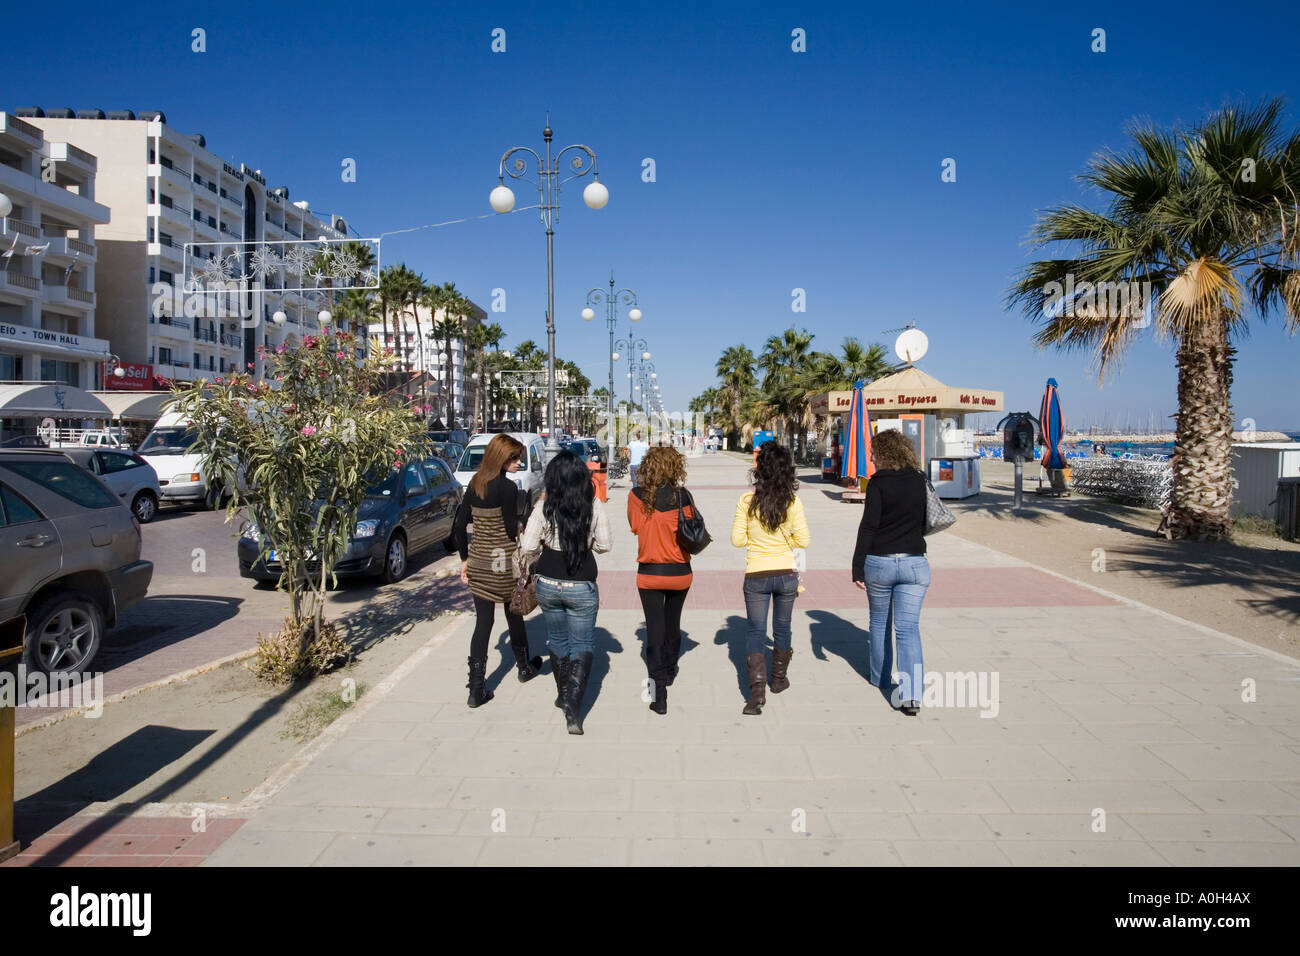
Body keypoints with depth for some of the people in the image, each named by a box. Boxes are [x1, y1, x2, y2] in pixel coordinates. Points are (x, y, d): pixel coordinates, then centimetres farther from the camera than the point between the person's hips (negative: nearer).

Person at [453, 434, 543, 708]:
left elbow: (459, 527, 7)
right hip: (504, 563, -5)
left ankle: (476, 689, 4)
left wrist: (465, 559, 13)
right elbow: (512, 530, -15)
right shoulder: (507, 487, -16)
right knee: (514, 614, 17)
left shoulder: (474, 485, 5)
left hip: (478, 560, 5)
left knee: (483, 621, 6)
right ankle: (524, 667, 38)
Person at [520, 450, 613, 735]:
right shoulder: (594, 506, -10)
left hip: (548, 585, 2)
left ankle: (563, 694, 34)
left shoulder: (544, 507, -10)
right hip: (582, 587, -1)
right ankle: (573, 701, -9)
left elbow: (527, 548, -9)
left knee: (558, 641, 21)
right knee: (583, 644, 8)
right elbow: (603, 545, -2)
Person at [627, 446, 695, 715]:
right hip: (679, 572, 1)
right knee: (672, 624, 22)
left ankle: (659, 692, -2)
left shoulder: (636, 496, -10)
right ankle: (669, 673, 42)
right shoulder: (682, 496, -14)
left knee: (655, 629, 5)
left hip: (649, 573, -1)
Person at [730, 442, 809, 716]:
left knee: (756, 632, 7)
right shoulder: (793, 502, -10)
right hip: (786, 574, 1)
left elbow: (737, 539, -7)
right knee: (782, 629, 20)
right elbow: (802, 540, -5)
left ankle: (757, 689, -7)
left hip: (756, 576, -1)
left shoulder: (746, 501, -12)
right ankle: (779, 679, 35)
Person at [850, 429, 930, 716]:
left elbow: (868, 526, -12)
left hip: (879, 562, -3)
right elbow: (925, 521, 13)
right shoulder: (919, 480, 5)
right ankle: (911, 692, -10)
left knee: (879, 622, 17)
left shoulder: (878, 482, -9)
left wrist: (857, 567, -10)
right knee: (908, 627, 1)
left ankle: (881, 678, 31)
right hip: (915, 562, 3)